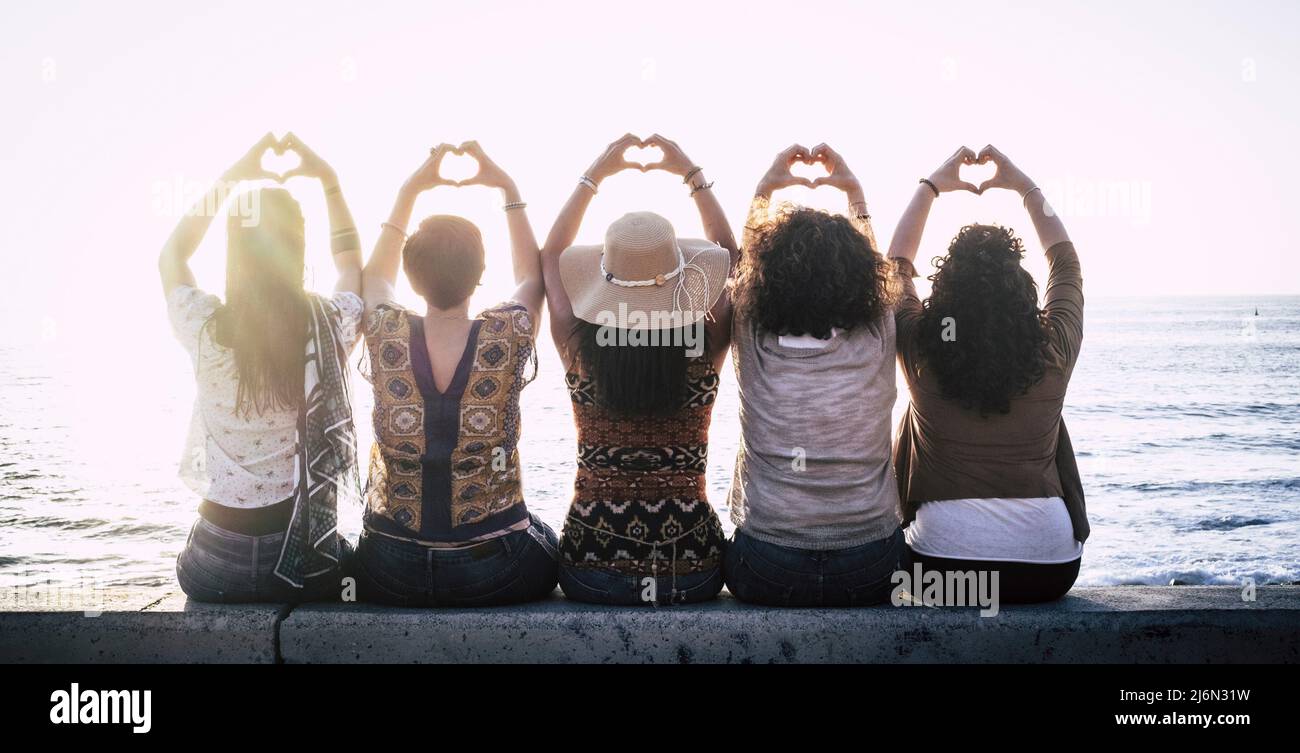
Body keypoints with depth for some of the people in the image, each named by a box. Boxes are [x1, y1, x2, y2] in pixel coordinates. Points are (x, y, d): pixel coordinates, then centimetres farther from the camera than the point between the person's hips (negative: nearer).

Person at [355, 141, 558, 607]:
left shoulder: (387, 337, -11)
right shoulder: (508, 338, -14)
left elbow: (375, 274, 15)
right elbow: (533, 276, 11)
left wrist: (410, 190, 17)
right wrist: (508, 190, 13)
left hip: (388, 577, 2)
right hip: (495, 573, -1)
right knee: (548, 542, 33)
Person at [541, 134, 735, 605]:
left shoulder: (579, 351, -13)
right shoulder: (704, 352, -13)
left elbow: (551, 255, 6)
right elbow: (729, 255, 6)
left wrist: (594, 176, 12)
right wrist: (692, 174, 12)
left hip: (591, 576, 0)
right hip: (693, 575, 0)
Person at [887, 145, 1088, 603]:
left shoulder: (921, 350, -9)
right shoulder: (1054, 353, -6)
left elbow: (898, 265, 11)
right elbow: (1066, 261, 14)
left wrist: (931, 187, 20)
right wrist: (1025, 186, 22)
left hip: (942, 567, -1)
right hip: (1050, 567, 2)